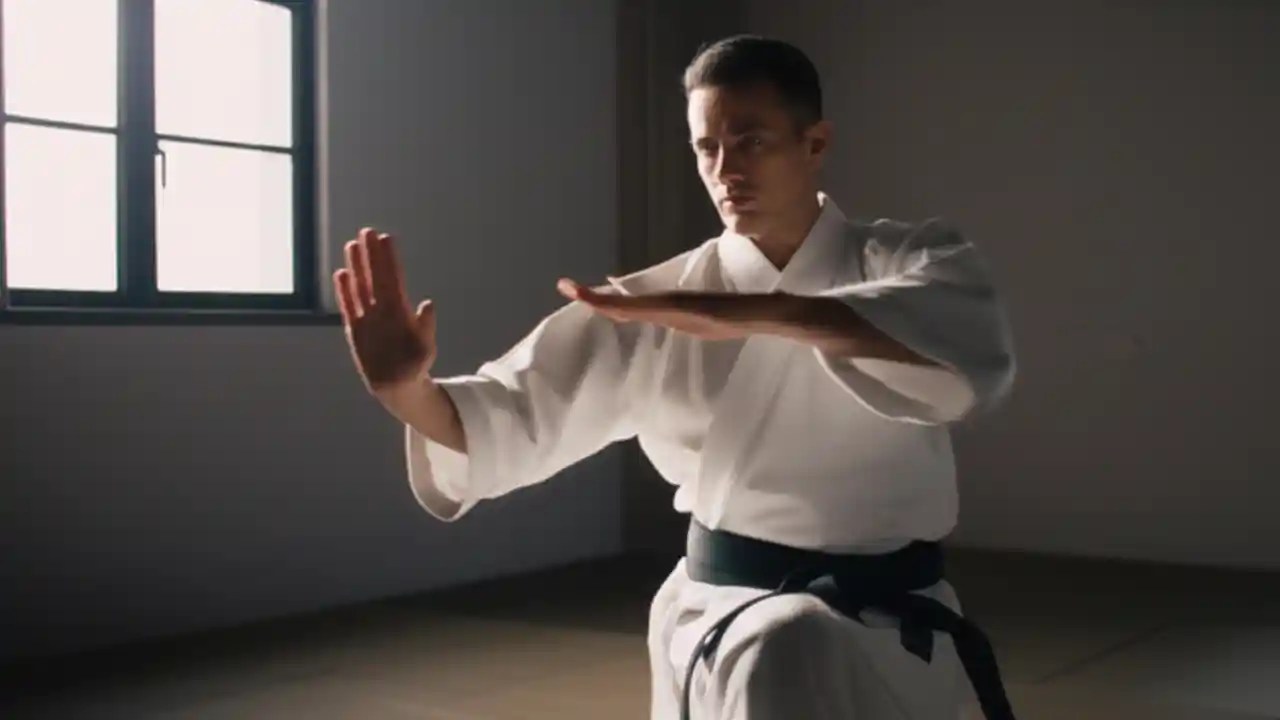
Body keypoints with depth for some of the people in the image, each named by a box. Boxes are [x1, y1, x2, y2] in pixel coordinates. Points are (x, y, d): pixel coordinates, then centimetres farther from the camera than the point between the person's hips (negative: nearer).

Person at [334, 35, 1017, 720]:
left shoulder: (911, 257, -5)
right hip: (724, 618, 2)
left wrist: (748, 313, -41)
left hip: (891, 633, -1)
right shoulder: (665, 302, -2)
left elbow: (973, 350, -29)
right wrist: (408, 390, -28)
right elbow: (516, 418, -5)